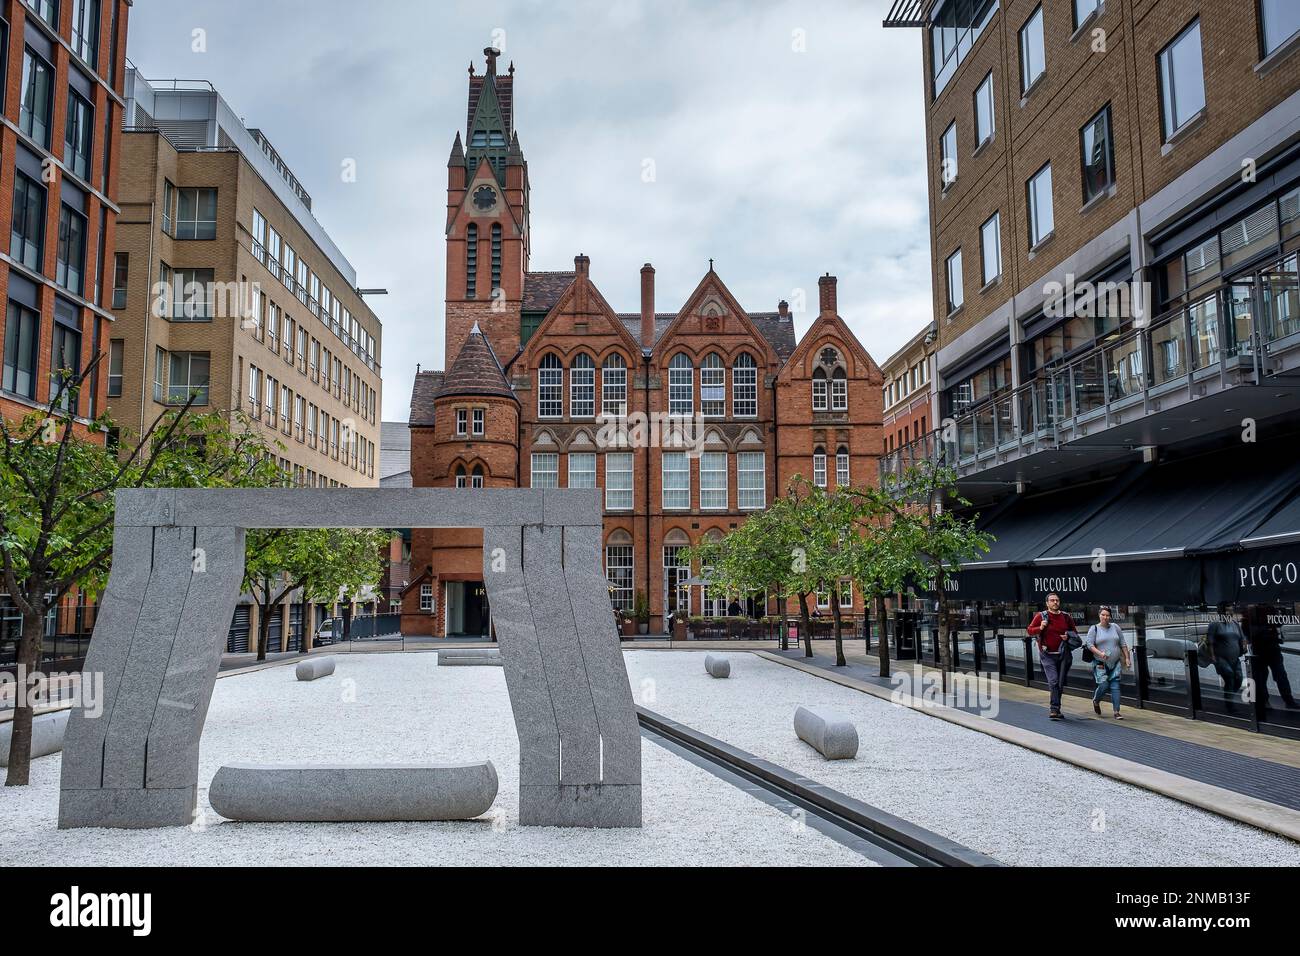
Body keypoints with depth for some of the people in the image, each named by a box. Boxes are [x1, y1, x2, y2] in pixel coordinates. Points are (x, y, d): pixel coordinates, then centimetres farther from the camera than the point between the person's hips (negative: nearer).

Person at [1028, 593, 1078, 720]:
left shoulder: (1066, 617, 7)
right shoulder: (1041, 616, -1)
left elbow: (1073, 631, 19)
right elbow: (1030, 629, 2)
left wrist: (1068, 636, -2)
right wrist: (1040, 628, -17)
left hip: (1063, 655, 3)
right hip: (1047, 655, -3)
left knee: (1060, 683, 8)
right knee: (1053, 681, -16)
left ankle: (1053, 707, 24)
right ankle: (1055, 709, -15)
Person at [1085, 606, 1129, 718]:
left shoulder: (1115, 627, 9)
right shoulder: (1094, 629, 0)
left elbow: (1123, 644, 13)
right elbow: (1089, 644, -7)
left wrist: (1127, 658, 7)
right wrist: (1099, 653, -22)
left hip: (1116, 664, 3)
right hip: (1100, 664, -3)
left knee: (1115, 686, -4)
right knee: (1103, 685, -11)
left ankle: (1116, 712, -2)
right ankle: (1096, 701, 20)